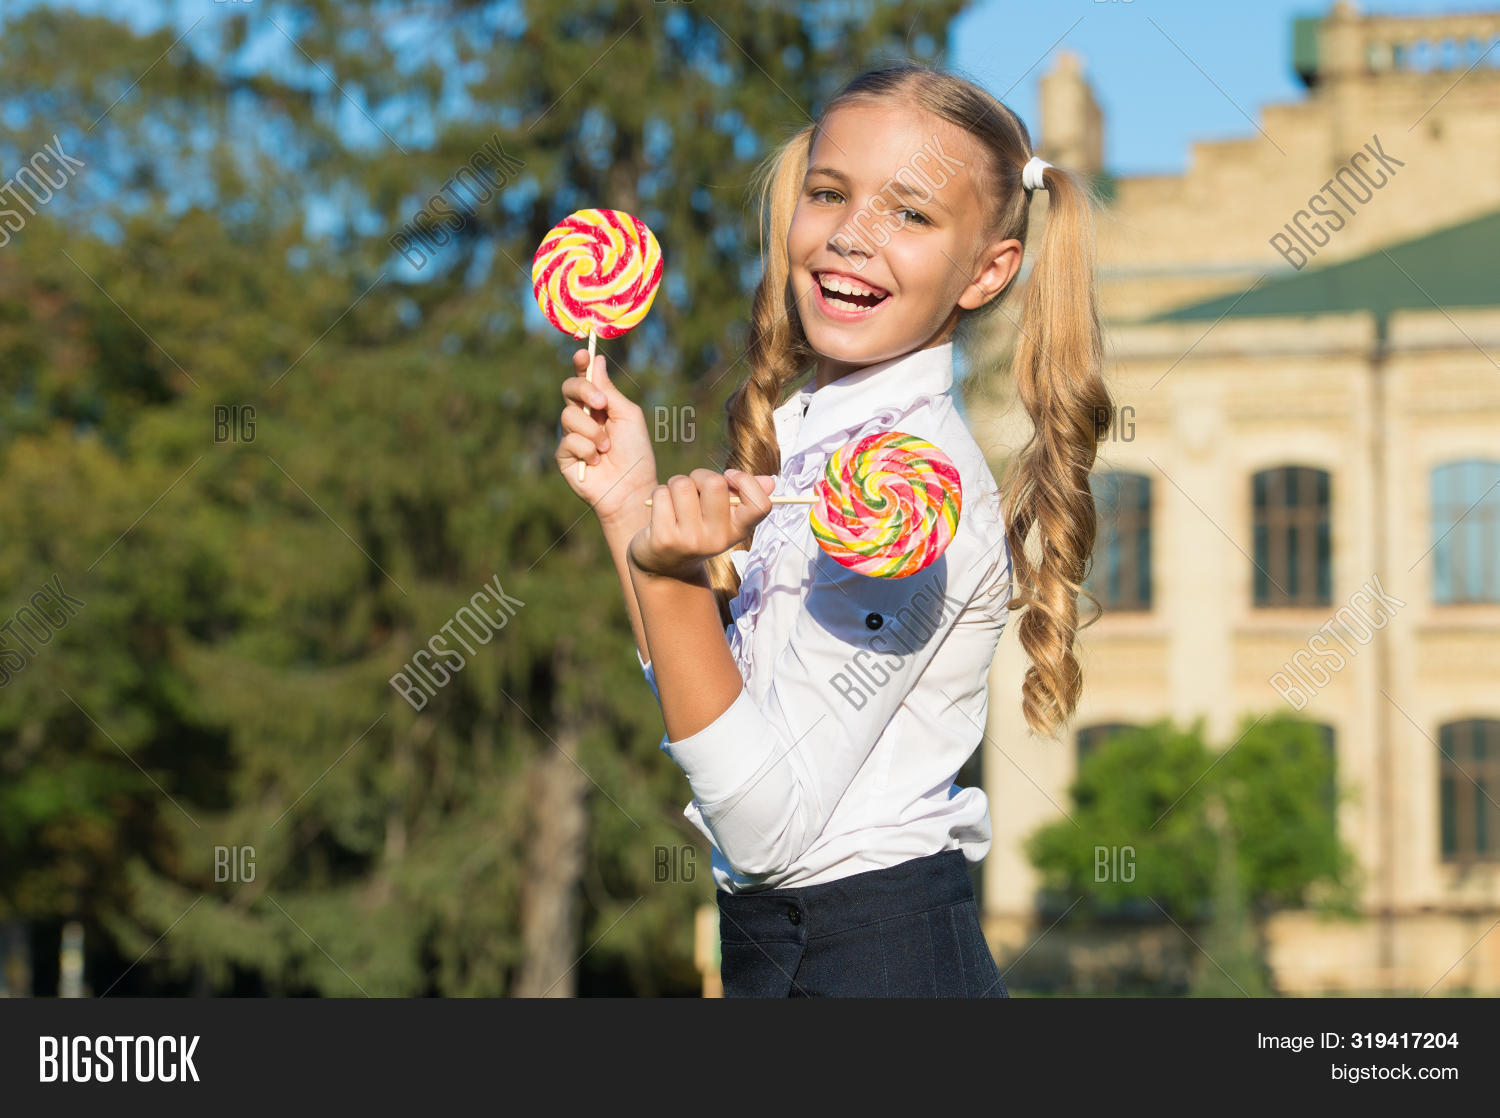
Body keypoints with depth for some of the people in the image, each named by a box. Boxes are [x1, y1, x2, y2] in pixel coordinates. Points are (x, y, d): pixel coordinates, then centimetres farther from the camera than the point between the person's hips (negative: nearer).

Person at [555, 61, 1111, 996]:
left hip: (877, 957, -8)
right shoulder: (799, 436, 5)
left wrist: (672, 579, -30)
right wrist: (629, 507, 3)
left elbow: (767, 827, -22)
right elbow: (713, 704, 9)